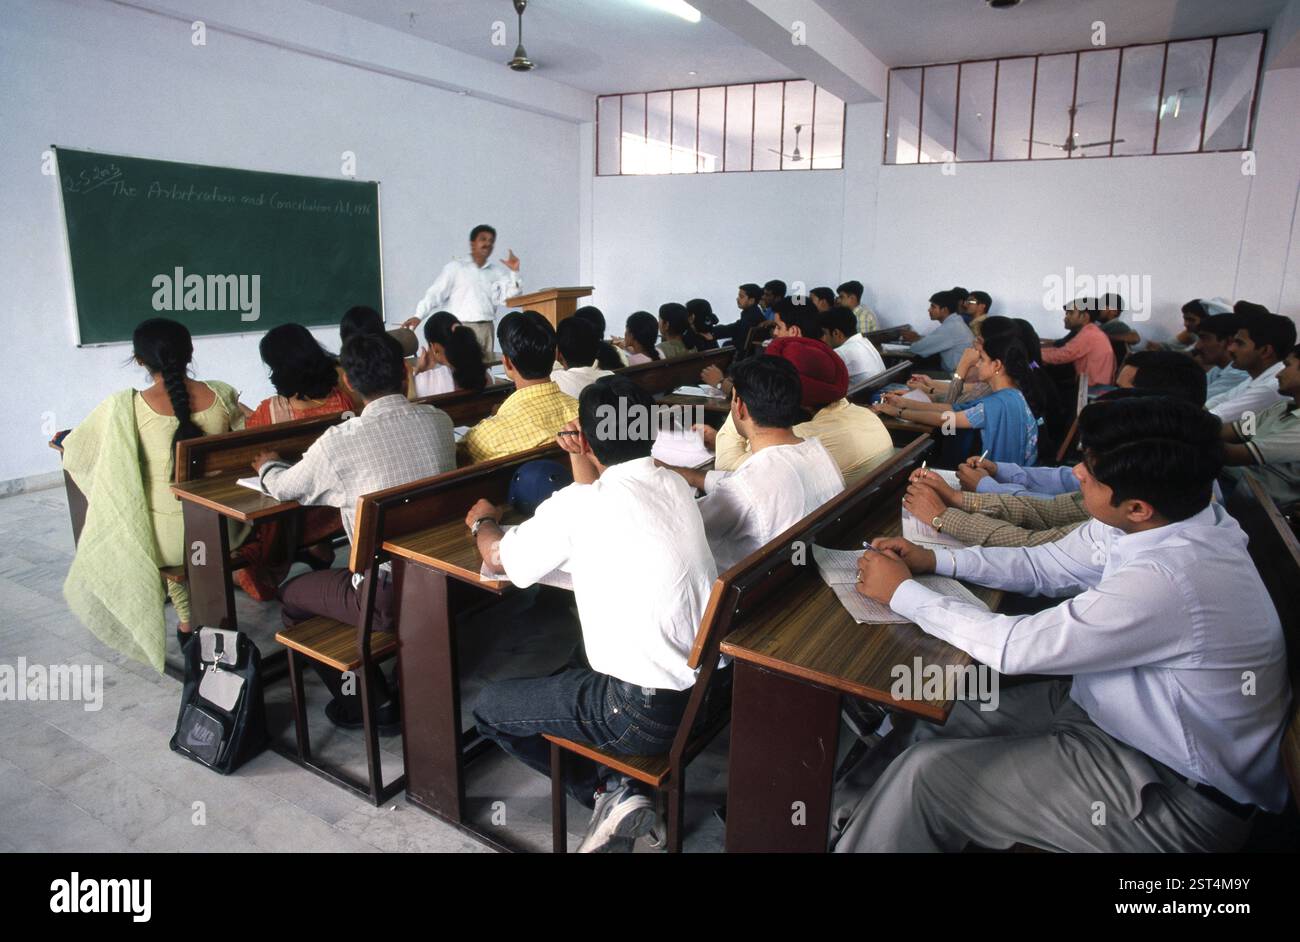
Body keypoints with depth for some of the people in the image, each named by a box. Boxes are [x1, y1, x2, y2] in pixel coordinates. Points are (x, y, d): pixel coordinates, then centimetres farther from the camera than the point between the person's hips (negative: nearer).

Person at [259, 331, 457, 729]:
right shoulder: (440, 420, 0)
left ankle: (369, 703, 25)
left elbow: (285, 489, 6)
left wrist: (268, 466, 30)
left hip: (389, 593, -6)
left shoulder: (339, 442, -13)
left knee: (292, 595, 20)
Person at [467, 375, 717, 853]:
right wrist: (584, 468, 17)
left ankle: (607, 791, 11)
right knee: (568, 675, 31)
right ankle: (618, 791, 16)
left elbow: (496, 558, 1)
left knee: (489, 706, 14)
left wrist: (484, 521, 20)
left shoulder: (577, 506, -18)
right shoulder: (676, 485, 1)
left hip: (647, 714, -7)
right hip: (710, 688, 7)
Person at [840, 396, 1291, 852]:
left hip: (1174, 790, -8)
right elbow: (1046, 565, 6)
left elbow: (1016, 647, -26)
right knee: (931, 720, 6)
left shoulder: (1168, 580, -34)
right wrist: (936, 560, -3)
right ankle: (853, 816, 22)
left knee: (926, 773, -14)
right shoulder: (1162, 519, -8)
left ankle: (857, 835, 10)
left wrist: (901, 592, -15)